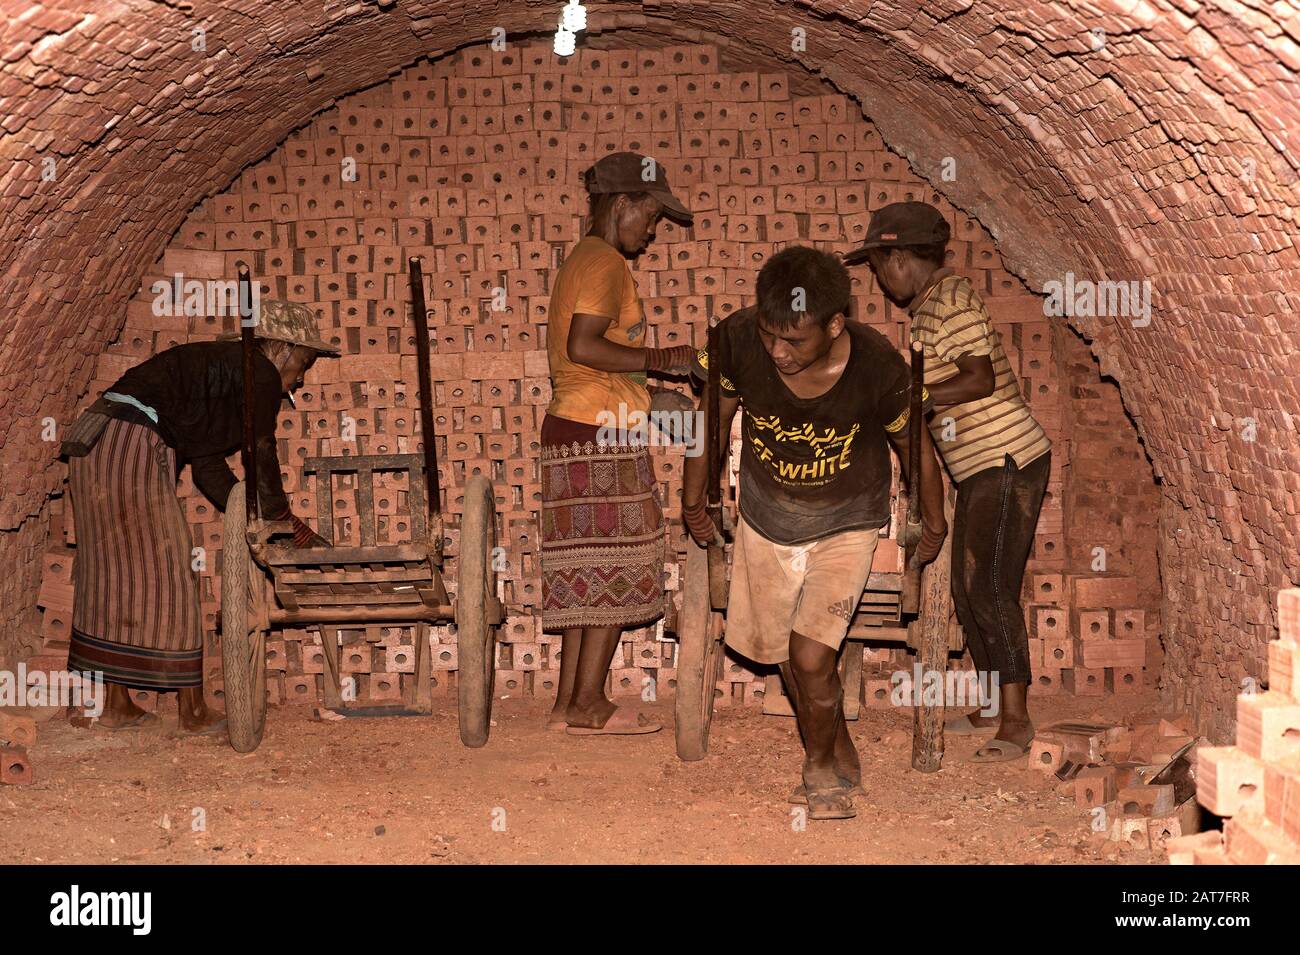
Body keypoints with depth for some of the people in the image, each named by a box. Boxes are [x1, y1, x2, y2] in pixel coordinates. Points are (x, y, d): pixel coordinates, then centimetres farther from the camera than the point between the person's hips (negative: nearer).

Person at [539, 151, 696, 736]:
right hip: (600, 431, -10)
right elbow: (583, 346, -23)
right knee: (615, 569, -4)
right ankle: (588, 705, 0)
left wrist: (649, 389, 20)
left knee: (589, 572, 11)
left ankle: (568, 701, 13)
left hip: (572, 426, 10)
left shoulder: (580, 260, 21)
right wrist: (658, 359, -15)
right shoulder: (606, 262, -10)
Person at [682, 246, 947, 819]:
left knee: (810, 658, -13)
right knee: (785, 655, 14)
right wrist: (693, 499, 10)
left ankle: (820, 768, 17)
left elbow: (915, 448, -9)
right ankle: (843, 761, 40)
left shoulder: (878, 369, -29)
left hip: (846, 525, -3)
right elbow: (715, 417, -3)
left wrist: (934, 524, 7)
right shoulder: (737, 341, -25)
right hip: (766, 521, 3)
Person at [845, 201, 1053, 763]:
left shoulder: (950, 299, -13)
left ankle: (1016, 722, -7)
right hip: (979, 469, 10)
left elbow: (981, 380, -22)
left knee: (990, 590, -11)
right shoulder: (928, 309, 18)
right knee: (968, 590, 13)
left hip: (1006, 462, -10)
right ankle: (994, 709, 22)